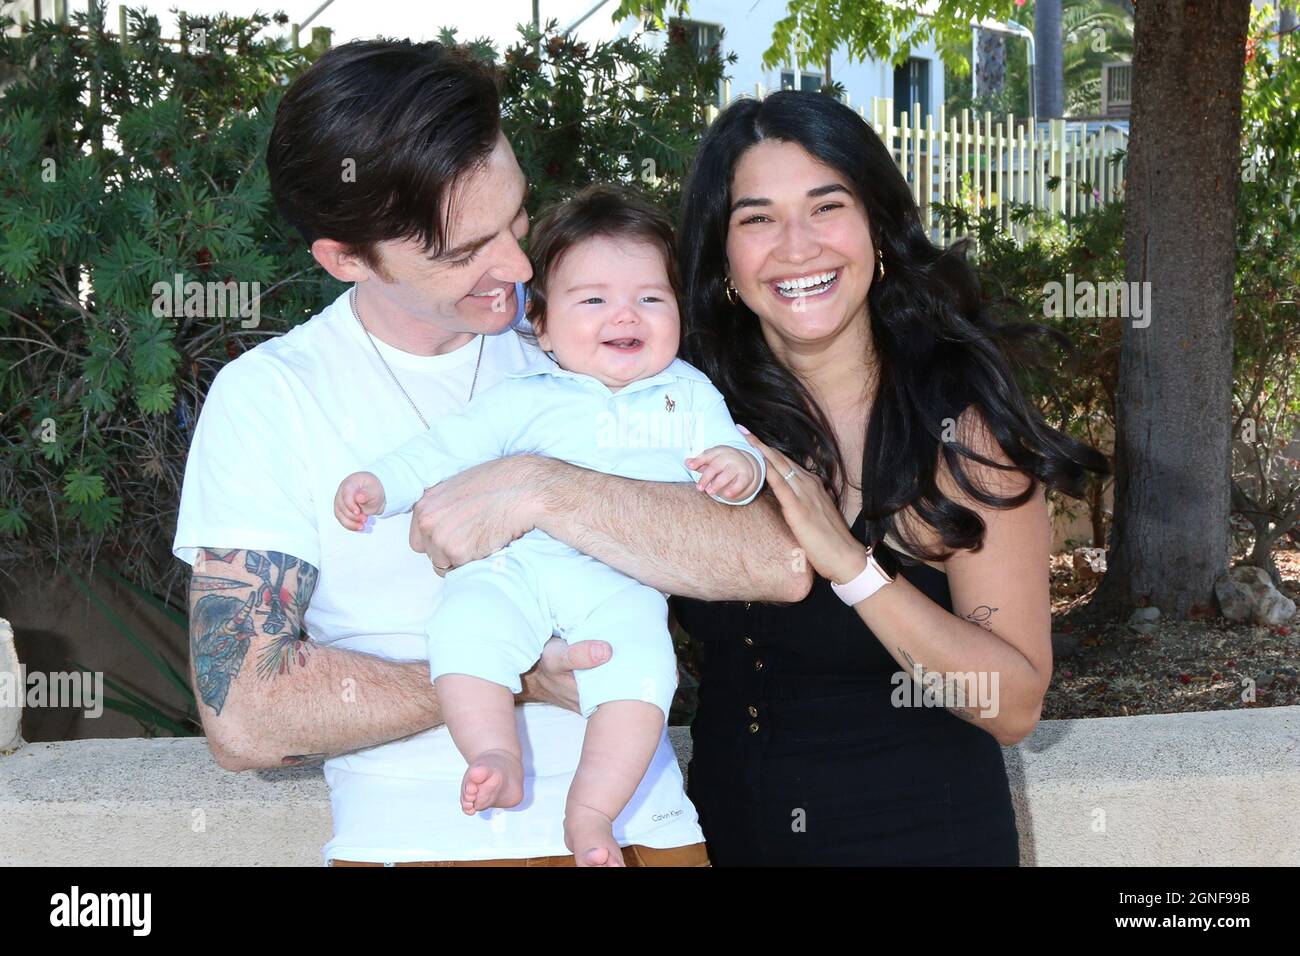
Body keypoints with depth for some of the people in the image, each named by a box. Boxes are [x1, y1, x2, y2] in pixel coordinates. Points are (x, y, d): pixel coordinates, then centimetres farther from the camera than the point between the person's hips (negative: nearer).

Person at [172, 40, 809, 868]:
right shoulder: (270, 396, -2)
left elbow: (776, 563, -9)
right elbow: (245, 717, -8)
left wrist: (542, 490, -18)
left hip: (639, 828, 1)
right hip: (412, 837, -1)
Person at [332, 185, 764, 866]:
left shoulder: (691, 395, 19)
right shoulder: (524, 397, 14)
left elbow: (732, 450, 16)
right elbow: (445, 449, 12)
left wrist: (740, 468, -9)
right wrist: (379, 484, -2)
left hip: (624, 586, 0)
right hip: (515, 565, 1)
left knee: (640, 661, -29)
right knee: (466, 617, -29)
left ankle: (591, 813, -23)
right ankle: (498, 759, -26)